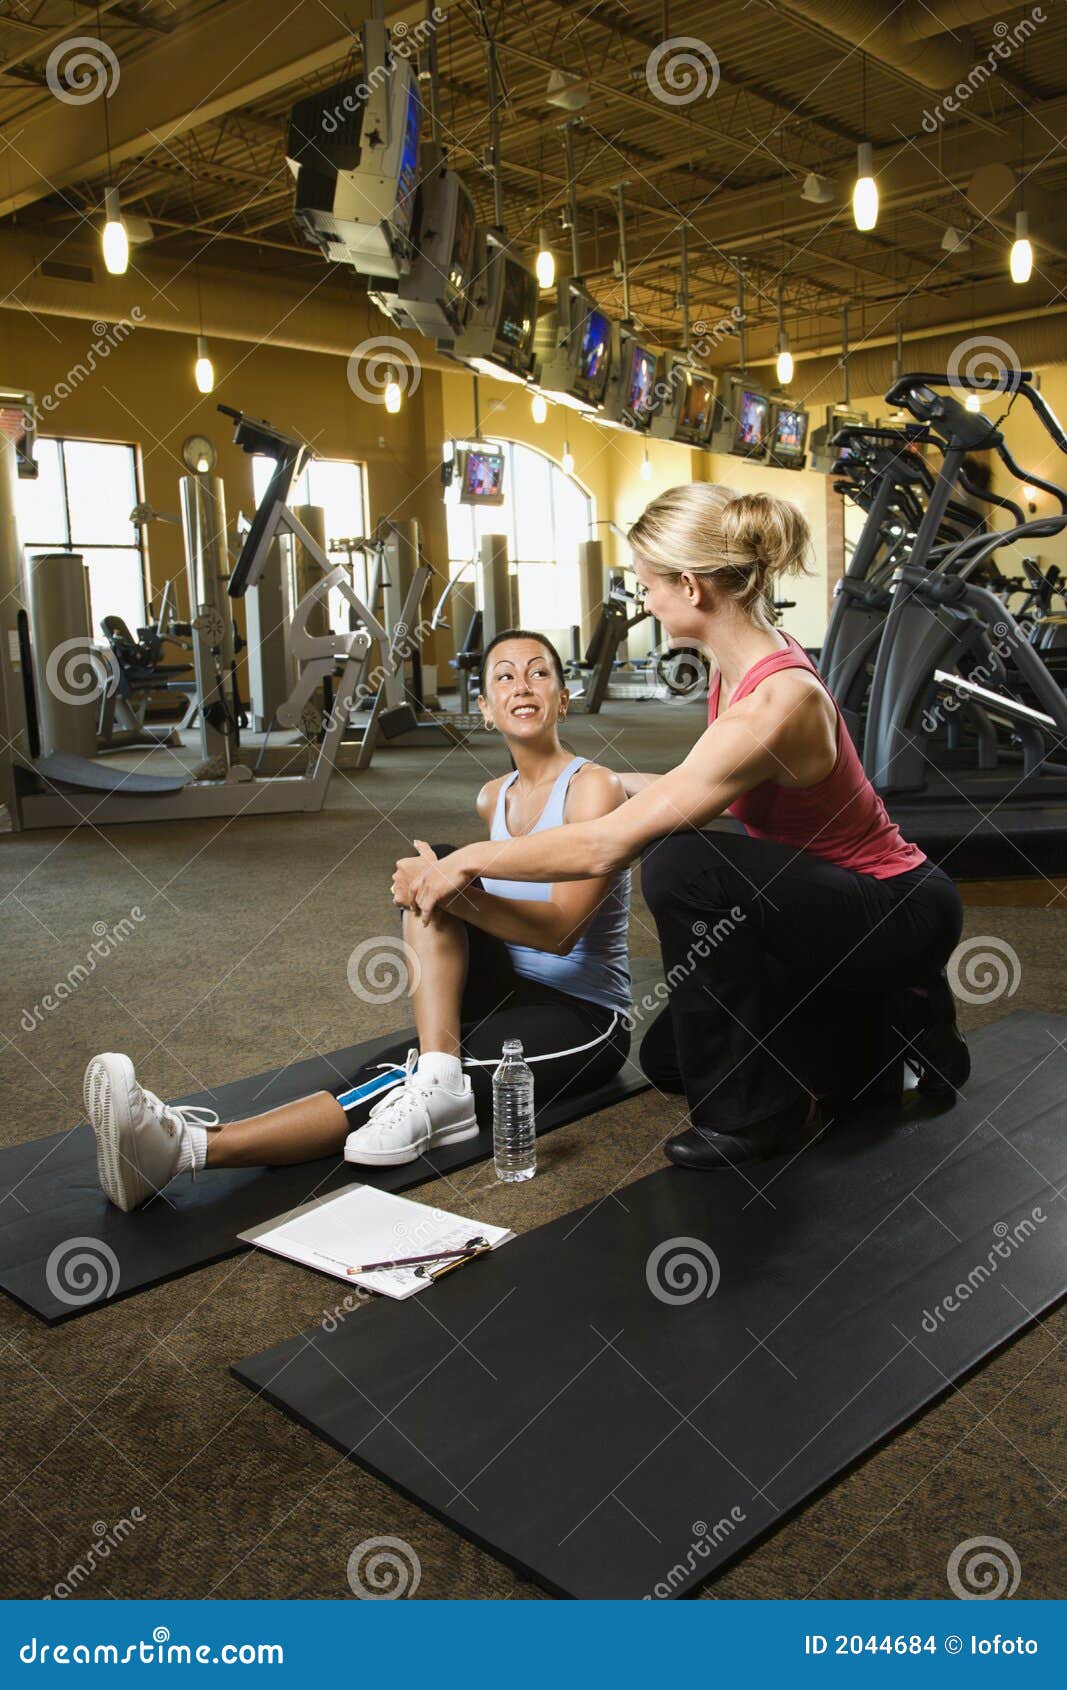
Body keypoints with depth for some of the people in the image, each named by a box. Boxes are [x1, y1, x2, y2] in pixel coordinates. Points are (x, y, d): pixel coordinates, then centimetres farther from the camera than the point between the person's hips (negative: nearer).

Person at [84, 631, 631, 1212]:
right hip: (506, 995, 6)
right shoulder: (491, 798, 11)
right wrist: (436, 888, -1)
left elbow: (561, 929, -24)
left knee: (389, 1083, -27)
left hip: (584, 1018, -5)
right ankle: (438, 1082, -35)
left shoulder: (592, 788, -10)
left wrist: (455, 894, -36)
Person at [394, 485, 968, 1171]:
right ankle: (892, 1029, 19)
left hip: (903, 914, -9)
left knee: (681, 865, -32)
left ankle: (756, 1113, -13)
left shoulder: (775, 704, -33)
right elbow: (707, 793, 13)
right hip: (831, 901, 9)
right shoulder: (744, 663, -4)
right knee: (669, 1058, 13)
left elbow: (608, 845, -32)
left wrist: (464, 862, -22)